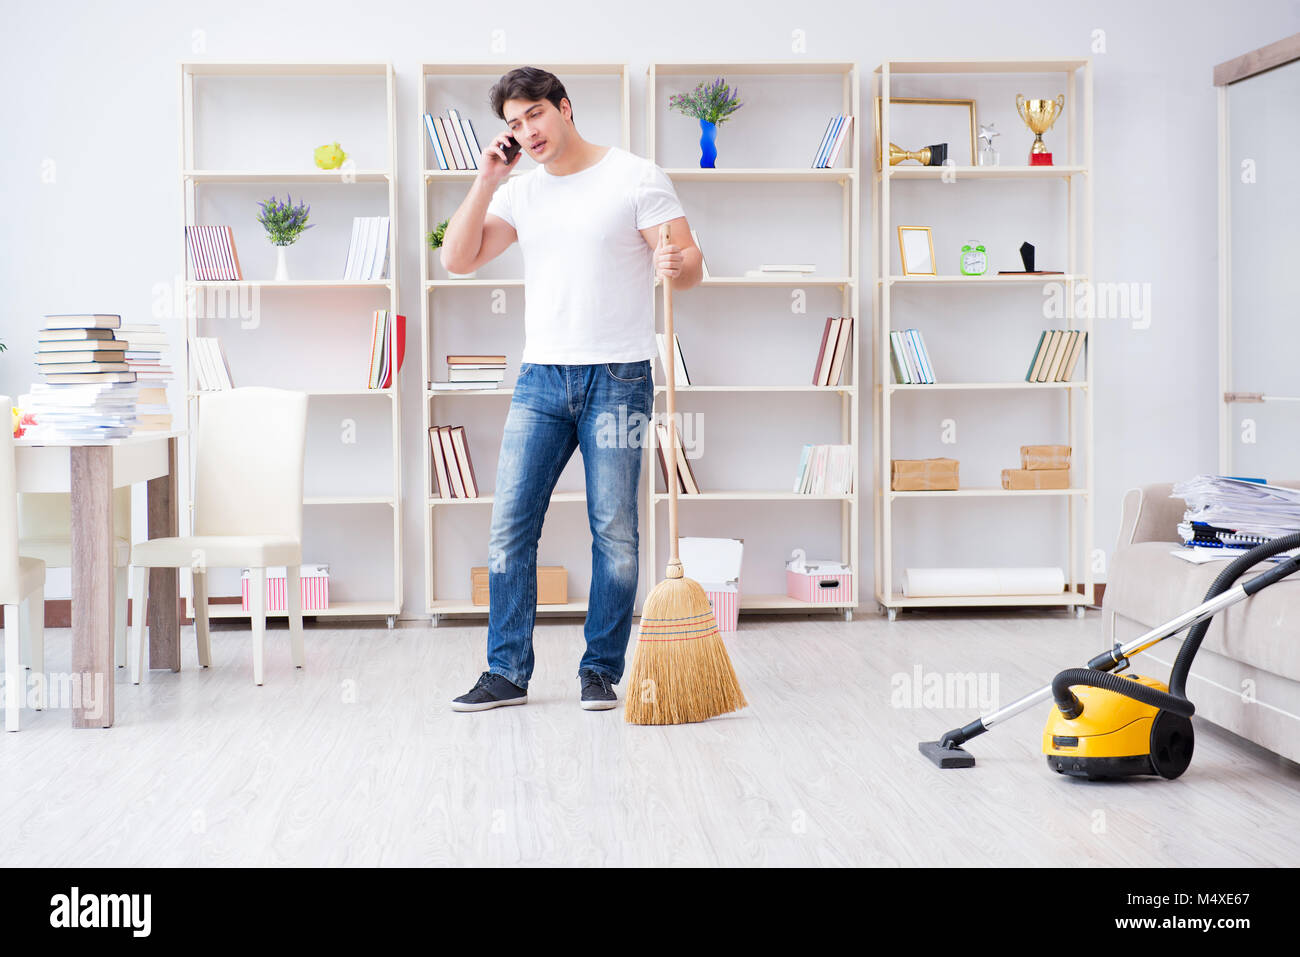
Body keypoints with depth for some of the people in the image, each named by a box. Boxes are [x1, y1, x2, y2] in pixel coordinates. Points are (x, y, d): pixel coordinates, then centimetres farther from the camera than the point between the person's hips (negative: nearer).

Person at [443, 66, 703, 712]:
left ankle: (601, 672, 11)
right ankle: (508, 673, 8)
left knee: (614, 531, 0)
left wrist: (675, 265, -31)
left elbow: (691, 265, -7)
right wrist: (487, 181, 0)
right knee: (509, 526, 0)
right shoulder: (520, 192, 13)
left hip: (617, 377, -4)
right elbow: (457, 259, 7)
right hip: (541, 376, 4)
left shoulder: (635, 177, -2)